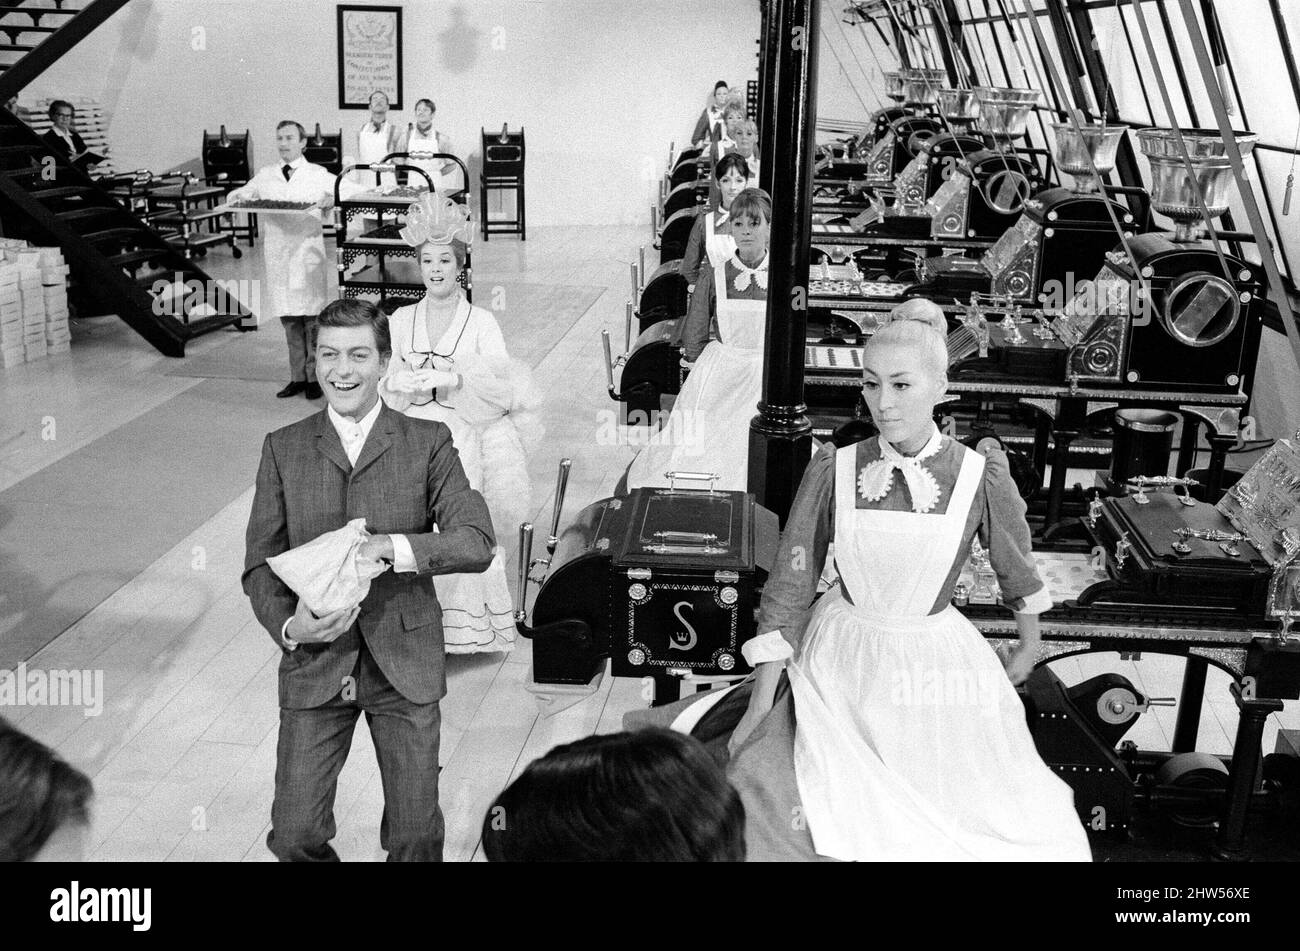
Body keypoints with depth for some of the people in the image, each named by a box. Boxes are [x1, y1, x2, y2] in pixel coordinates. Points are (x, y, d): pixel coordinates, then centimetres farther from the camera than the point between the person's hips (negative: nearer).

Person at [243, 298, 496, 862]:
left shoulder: (427, 443, 0)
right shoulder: (283, 449, 5)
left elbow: (476, 542, -9)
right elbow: (260, 563, 4)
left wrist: (389, 546, -22)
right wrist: (287, 625, -14)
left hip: (405, 662, -1)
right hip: (314, 659, 1)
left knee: (416, 836, 4)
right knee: (295, 836, 0)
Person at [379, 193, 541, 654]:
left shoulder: (481, 322, 2)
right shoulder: (401, 320, 12)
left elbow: (501, 387, -5)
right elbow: (382, 384, 12)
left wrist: (454, 378, -19)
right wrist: (397, 382, -10)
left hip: (463, 437, -2)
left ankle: (461, 623, -6)